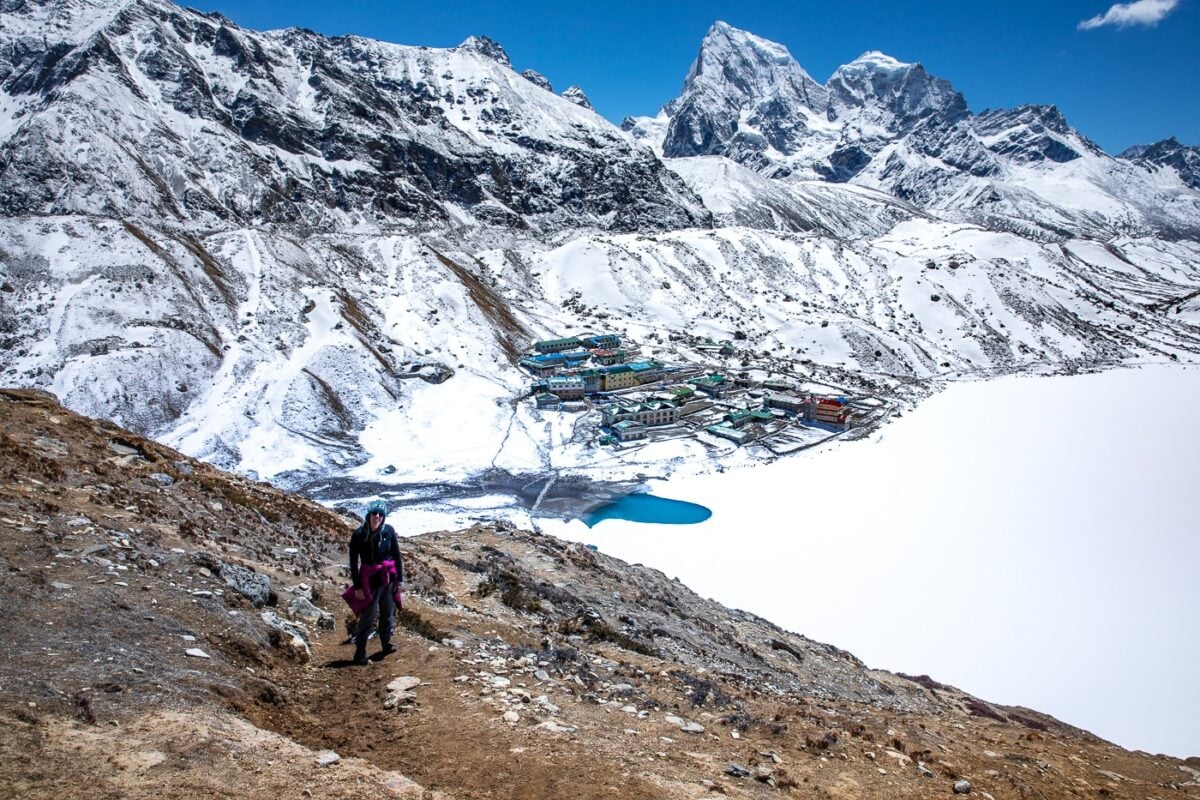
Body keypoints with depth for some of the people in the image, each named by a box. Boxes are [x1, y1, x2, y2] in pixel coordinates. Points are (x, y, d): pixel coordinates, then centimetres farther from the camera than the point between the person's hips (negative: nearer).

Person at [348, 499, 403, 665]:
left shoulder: (389, 531, -8)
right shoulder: (359, 535, -15)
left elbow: (397, 555, 2)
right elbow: (353, 562, -9)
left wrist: (399, 578, 3)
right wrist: (357, 586, -8)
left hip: (389, 578, 3)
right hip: (370, 580, -3)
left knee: (387, 613, 16)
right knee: (368, 616, 1)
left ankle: (386, 643, 33)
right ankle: (360, 651, 13)